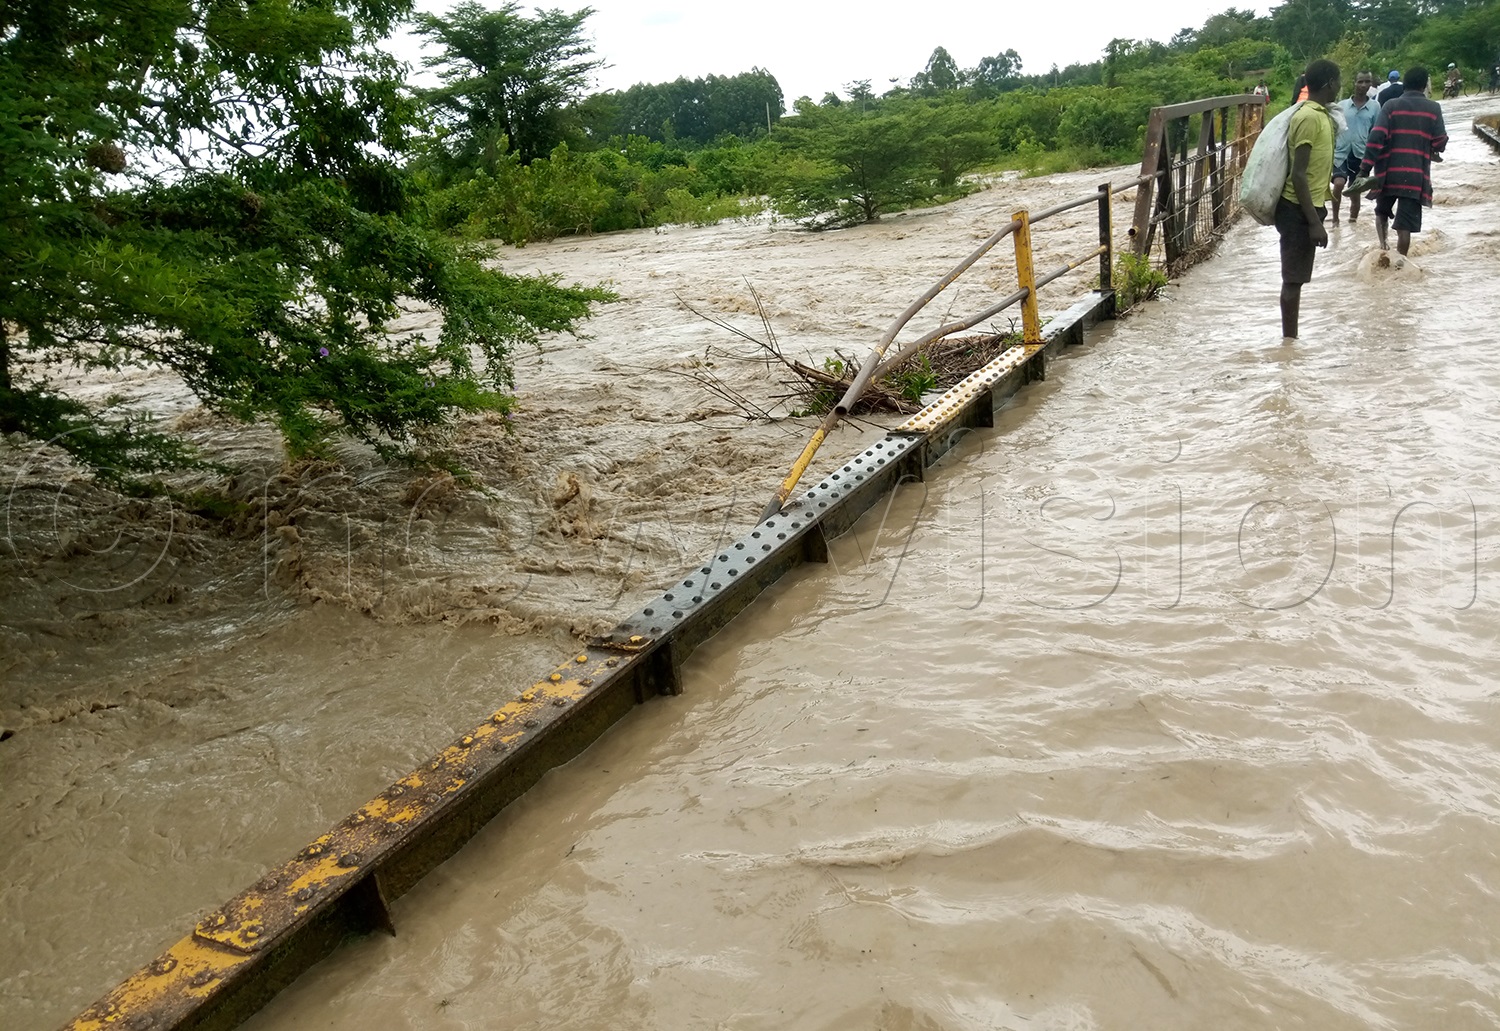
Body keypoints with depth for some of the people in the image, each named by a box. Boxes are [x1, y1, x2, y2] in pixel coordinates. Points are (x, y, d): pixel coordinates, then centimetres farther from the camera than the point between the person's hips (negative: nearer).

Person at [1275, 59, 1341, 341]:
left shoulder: (1321, 115, 12)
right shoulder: (1308, 118, -18)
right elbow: (1298, 175, -23)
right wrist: (1314, 222, -24)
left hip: (1310, 206, 10)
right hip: (1299, 210, -10)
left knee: (1297, 277, 14)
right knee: (1294, 278, -4)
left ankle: (1291, 338, 21)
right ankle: (1289, 340, 2)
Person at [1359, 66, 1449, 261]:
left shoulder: (1391, 106, 1)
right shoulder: (1433, 108, 3)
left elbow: (1376, 138, -9)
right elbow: (1440, 143, 2)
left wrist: (1365, 169, -7)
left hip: (1388, 172, 1)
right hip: (1416, 175, 0)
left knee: (1382, 211, 23)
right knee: (1405, 224, 2)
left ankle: (1383, 245, 4)